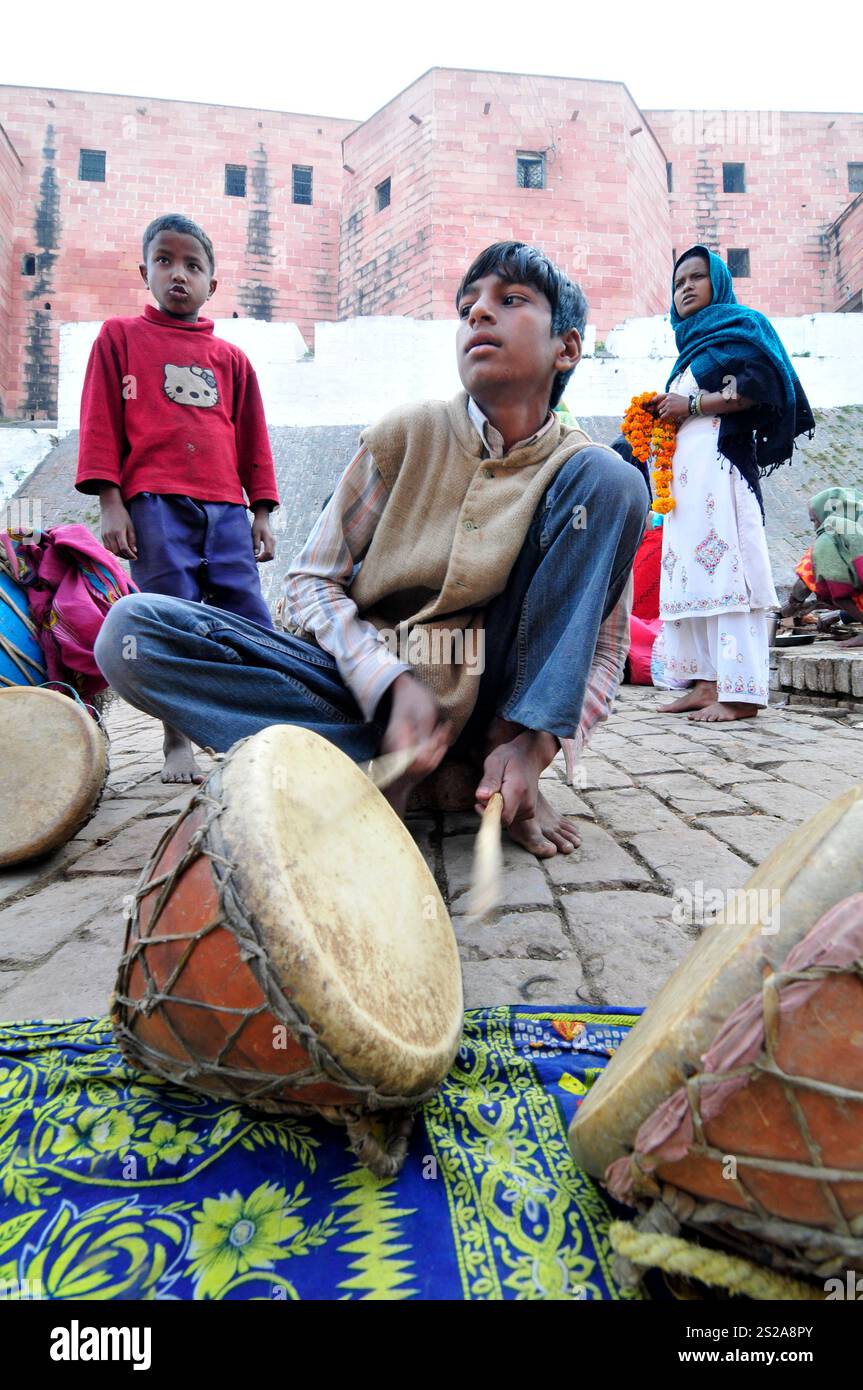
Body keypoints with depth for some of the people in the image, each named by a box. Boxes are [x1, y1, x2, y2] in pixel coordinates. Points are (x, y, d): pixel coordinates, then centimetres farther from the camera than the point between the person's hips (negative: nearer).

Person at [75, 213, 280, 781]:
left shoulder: (231, 357, 19)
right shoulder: (120, 336, 13)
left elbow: (253, 439, 19)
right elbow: (101, 422, 6)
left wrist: (262, 512, 11)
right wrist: (110, 503, -4)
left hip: (225, 509, 3)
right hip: (155, 504, -2)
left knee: (251, 620, -3)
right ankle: (177, 742, 5)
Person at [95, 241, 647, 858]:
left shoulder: (586, 470, 1)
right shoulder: (408, 434, 0)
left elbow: (604, 651, 0)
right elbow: (313, 582, -2)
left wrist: (531, 745, -19)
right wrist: (392, 684, -20)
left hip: (489, 693, 0)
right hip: (370, 684, 1)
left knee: (612, 481, -14)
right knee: (132, 628, -19)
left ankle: (509, 742, -19)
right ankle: (390, 766, -23)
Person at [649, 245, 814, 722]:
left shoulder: (740, 326, 7)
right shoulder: (692, 347, 29)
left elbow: (761, 386, -10)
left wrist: (691, 404, -9)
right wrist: (662, 416, 12)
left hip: (719, 463, -9)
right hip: (684, 471, 9)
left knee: (726, 567, -16)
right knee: (693, 573, 0)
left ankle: (740, 691, -20)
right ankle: (707, 683, -2)